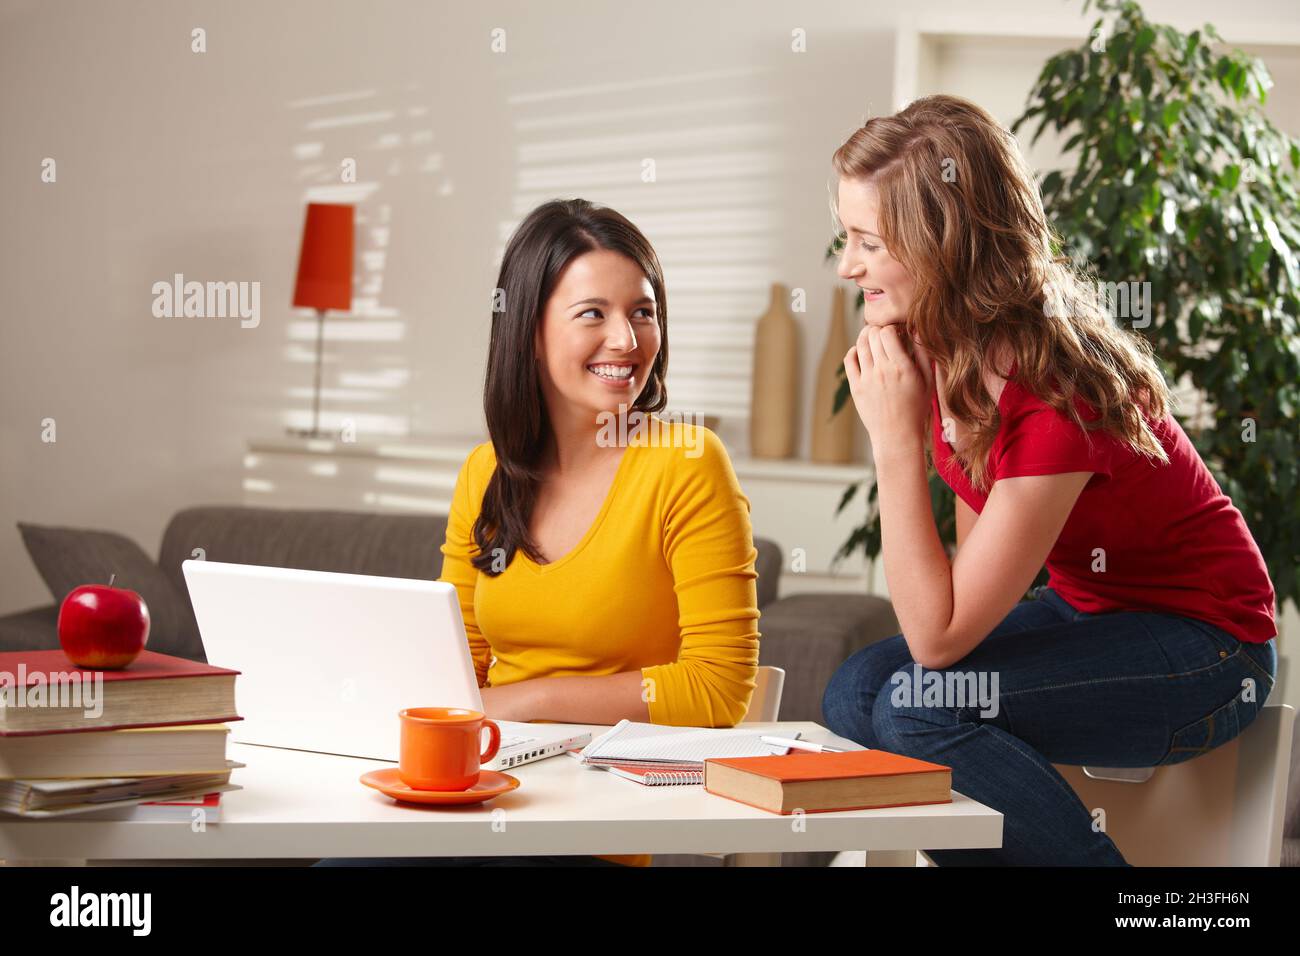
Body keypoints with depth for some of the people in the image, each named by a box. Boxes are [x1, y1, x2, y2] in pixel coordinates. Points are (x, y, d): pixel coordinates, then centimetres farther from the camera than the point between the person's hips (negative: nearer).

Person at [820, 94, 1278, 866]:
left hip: (1204, 646, -8)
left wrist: (895, 438, -29)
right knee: (855, 693, -12)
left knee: (919, 706, -27)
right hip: (1084, 605, 8)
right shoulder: (941, 346, -6)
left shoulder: (1057, 396, -30)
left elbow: (937, 638, -28)